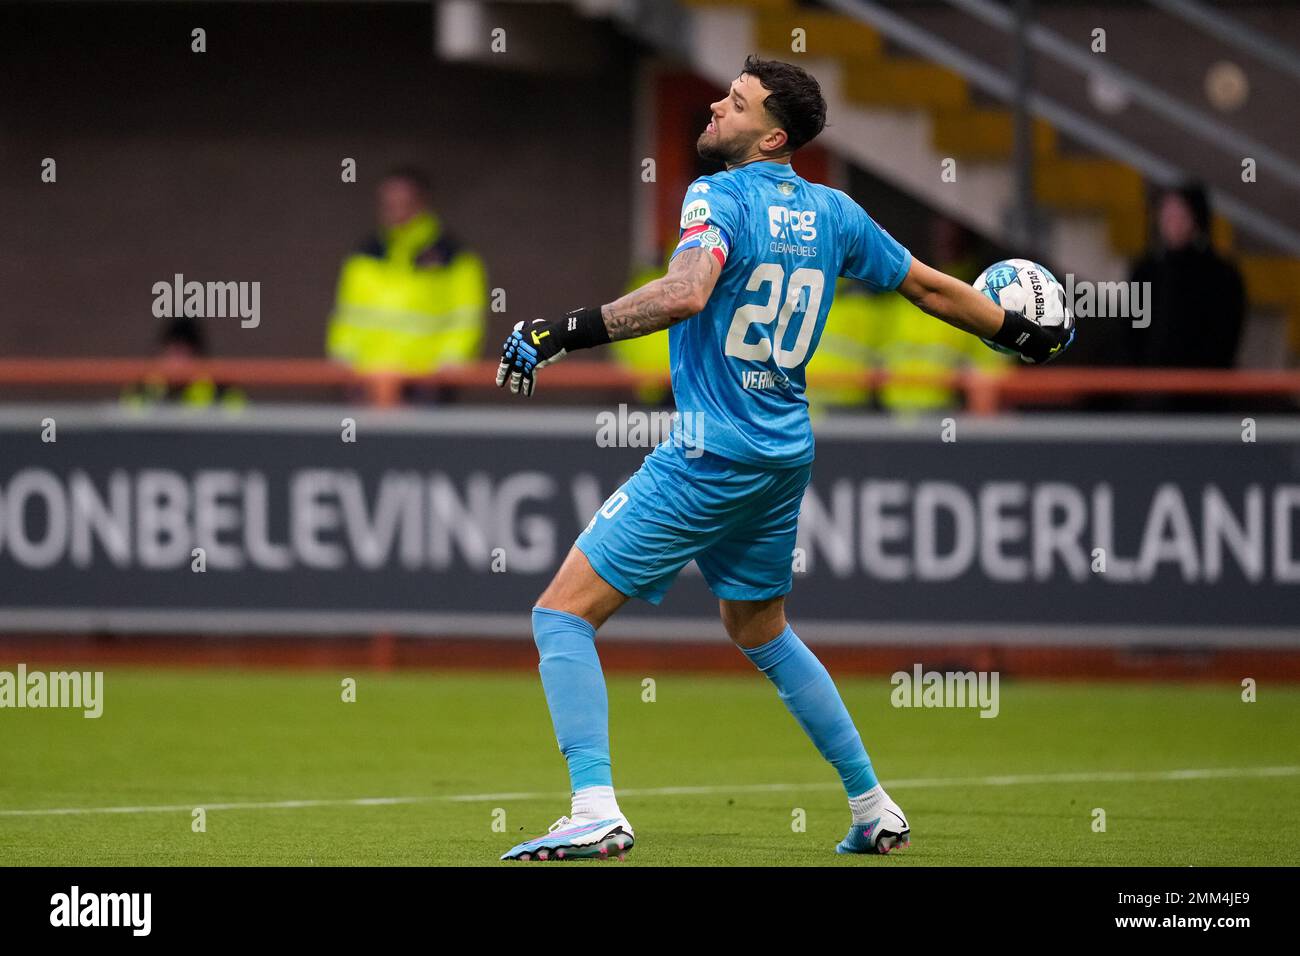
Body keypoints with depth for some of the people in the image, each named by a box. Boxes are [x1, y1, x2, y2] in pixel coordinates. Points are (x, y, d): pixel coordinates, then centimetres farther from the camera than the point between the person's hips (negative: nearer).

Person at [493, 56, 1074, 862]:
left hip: (711, 456, -8)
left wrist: (561, 333, -33)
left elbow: (686, 292, -32)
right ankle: (875, 810, 29)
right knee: (761, 632, 28)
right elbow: (929, 287, 18)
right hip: (786, 455, 8)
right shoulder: (831, 212, 8)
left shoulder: (720, 198, -13)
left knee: (564, 614, -6)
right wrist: (1024, 334, 34)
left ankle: (596, 812, -19)